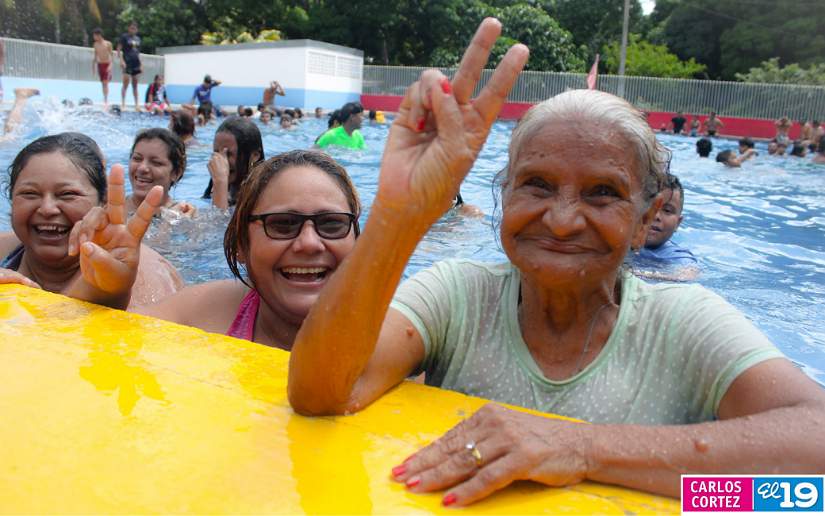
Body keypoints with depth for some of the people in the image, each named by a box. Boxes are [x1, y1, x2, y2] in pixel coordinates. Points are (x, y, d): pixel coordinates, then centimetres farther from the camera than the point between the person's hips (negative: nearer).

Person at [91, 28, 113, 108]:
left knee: (105, 83, -14)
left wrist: (110, 65, -16)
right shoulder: (95, 44, 7)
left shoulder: (108, 44, -7)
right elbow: (95, 55, 16)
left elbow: (111, 55, -6)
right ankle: (105, 101, 12)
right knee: (103, 83, 6)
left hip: (107, 64, -5)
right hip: (100, 64, 5)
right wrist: (93, 66, 15)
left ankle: (106, 101, -16)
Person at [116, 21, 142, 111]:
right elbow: (118, 50, -5)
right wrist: (121, 61, -17)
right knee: (126, 85, -5)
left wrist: (141, 64, 13)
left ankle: (136, 104, 11)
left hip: (136, 64, 5)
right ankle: (123, 103, -1)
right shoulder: (124, 37, -2)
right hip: (127, 64, -5)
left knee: (135, 85, 9)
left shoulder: (138, 38, 15)